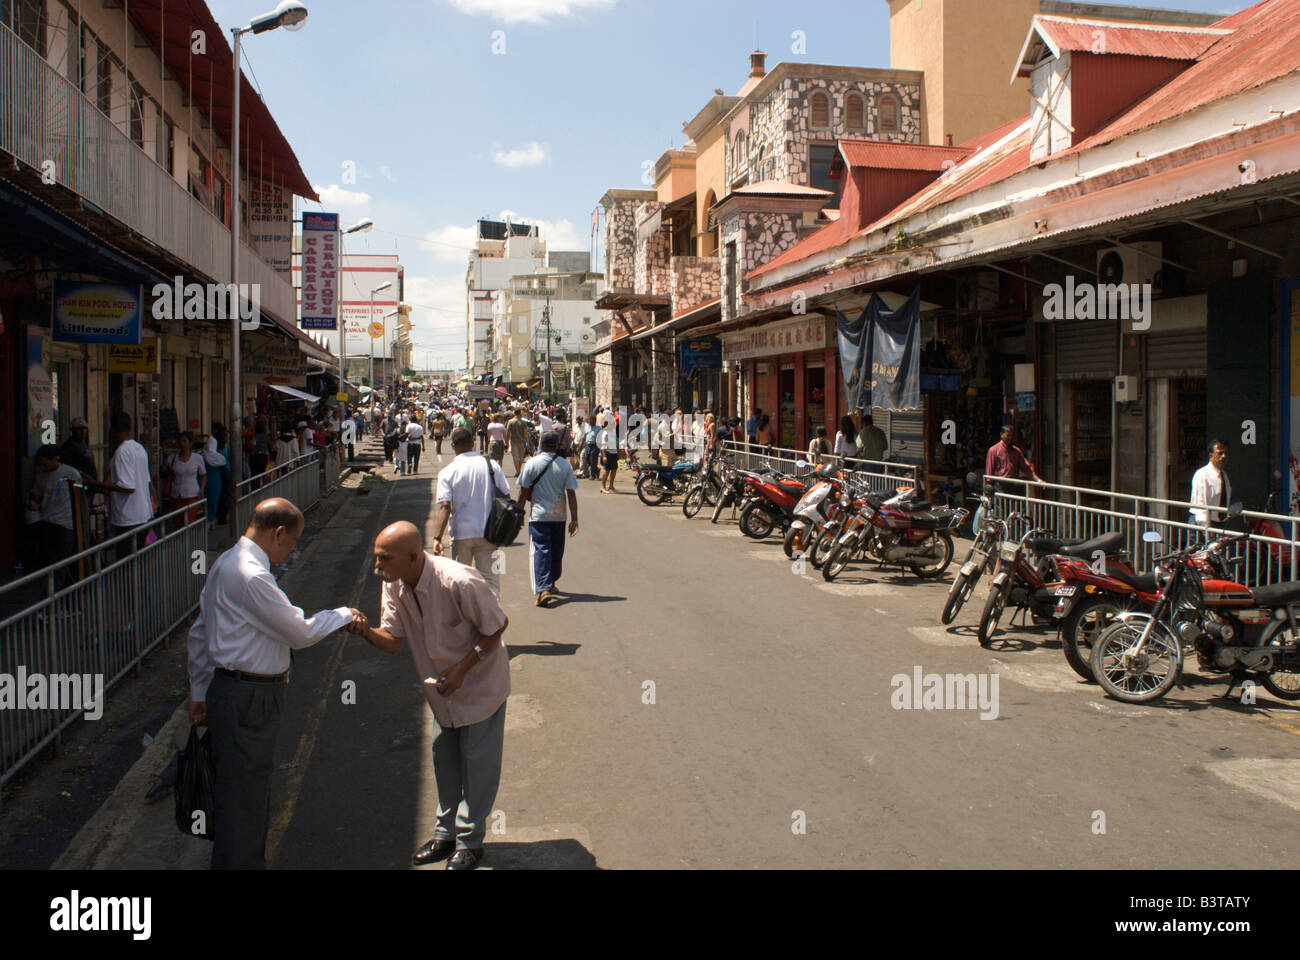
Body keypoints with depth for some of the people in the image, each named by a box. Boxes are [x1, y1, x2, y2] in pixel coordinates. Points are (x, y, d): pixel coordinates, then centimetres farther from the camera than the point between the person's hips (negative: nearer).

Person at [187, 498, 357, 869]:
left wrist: (200, 693, 22)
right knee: (243, 795, 1)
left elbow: (199, 634, 16)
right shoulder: (251, 577, -24)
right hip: (249, 700, -11)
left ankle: (247, 859, 37)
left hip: (229, 692, 11)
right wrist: (343, 615, 0)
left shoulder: (226, 564, 9)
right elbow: (300, 633, -17)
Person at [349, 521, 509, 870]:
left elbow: (498, 625, -20)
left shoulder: (459, 582, -34)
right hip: (441, 687, 6)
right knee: (444, 760, 17)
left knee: (477, 761, 5)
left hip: (480, 683, -6)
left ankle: (469, 839, 22)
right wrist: (365, 631, -27)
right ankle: (446, 832, 34)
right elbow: (393, 641, -6)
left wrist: (463, 668, -24)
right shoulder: (393, 586, -12)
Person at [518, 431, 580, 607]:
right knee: (556, 551, 18)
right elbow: (571, 494, -4)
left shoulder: (531, 464, -6)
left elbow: (523, 493, -5)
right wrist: (574, 519, 0)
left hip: (538, 515, -2)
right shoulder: (565, 465, -3)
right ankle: (551, 584, 34)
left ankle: (542, 590, -22)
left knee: (540, 551, -6)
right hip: (559, 515, 2)